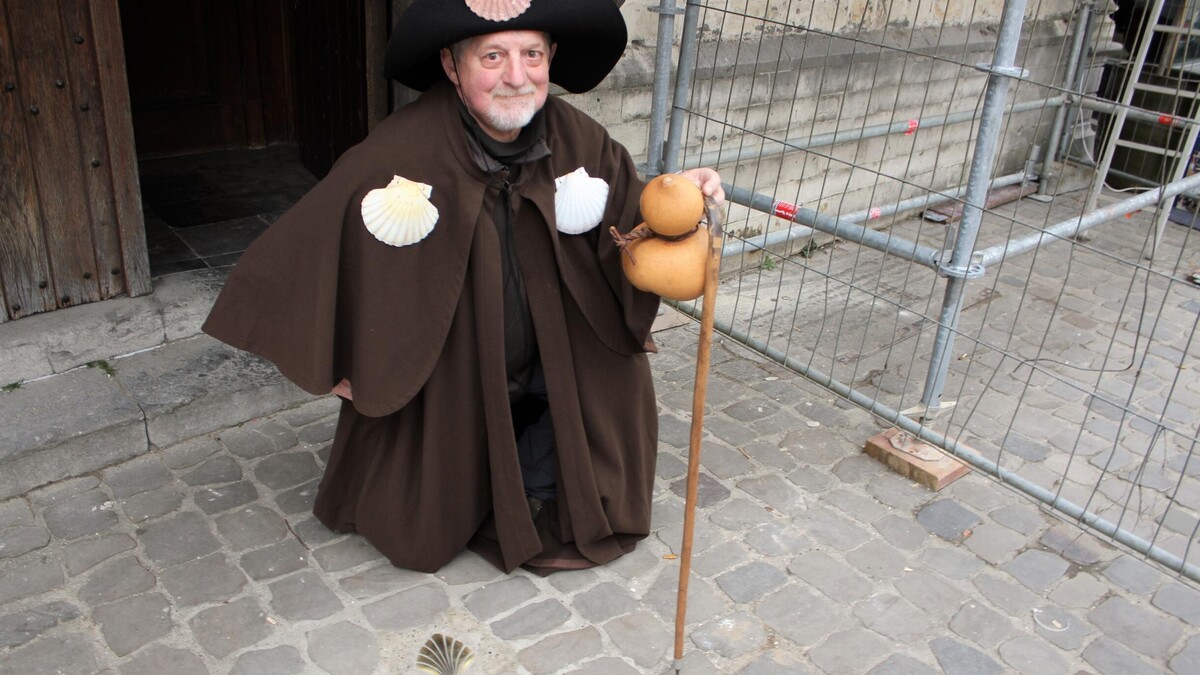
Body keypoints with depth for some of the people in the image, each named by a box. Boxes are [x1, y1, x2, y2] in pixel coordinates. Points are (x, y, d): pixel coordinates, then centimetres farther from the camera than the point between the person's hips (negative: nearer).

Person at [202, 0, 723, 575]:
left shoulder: (578, 140, -14)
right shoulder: (403, 152, -28)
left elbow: (632, 228, -5)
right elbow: (311, 241, -21)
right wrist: (330, 361, -13)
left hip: (548, 368, 3)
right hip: (443, 387, -3)